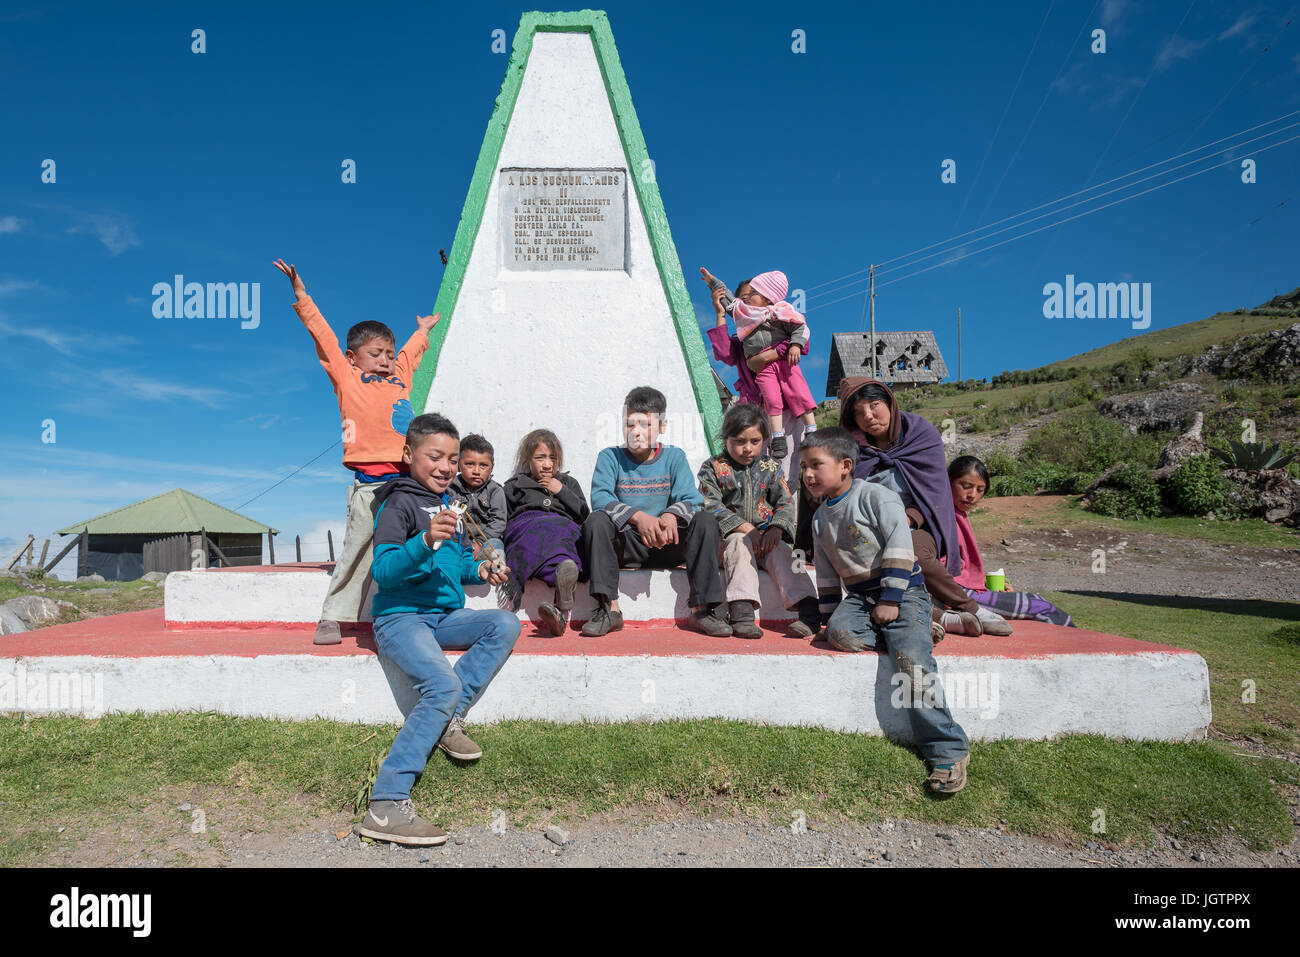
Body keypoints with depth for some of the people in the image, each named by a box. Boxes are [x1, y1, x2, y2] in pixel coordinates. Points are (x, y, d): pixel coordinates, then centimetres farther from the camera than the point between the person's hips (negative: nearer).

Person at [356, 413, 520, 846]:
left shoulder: (447, 505, 18)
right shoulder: (398, 504, -6)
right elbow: (382, 570, -17)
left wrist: (478, 568, 5)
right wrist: (426, 541, -33)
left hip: (444, 617, 8)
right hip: (400, 617, -7)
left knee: (506, 623, -14)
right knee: (444, 685, -28)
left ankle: (447, 722, -11)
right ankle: (385, 807, -23)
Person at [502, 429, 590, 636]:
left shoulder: (568, 482, 33)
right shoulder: (514, 485, 30)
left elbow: (584, 516, 19)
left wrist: (562, 492, 12)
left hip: (563, 529, 0)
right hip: (525, 527, 1)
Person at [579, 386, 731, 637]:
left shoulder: (674, 457, 7)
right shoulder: (610, 457, 4)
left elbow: (691, 499, -6)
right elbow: (599, 497, -13)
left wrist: (672, 516, -30)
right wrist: (638, 517, -30)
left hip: (667, 544, 1)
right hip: (625, 545, 0)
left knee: (706, 520, -23)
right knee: (595, 520, -28)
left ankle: (702, 608, -22)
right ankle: (609, 608, -26)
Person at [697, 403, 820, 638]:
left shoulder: (771, 468, 11)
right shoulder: (713, 468, 2)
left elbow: (786, 503, 6)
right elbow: (711, 507, -10)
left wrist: (776, 529, -16)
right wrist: (745, 527, -19)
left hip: (767, 536, 3)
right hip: (728, 536, -2)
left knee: (781, 553, -25)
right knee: (739, 543, -33)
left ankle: (809, 610, -36)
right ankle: (741, 611, -44)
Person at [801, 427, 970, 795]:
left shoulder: (876, 496, -6)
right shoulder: (820, 518, 15)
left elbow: (899, 546, -12)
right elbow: (827, 574, 20)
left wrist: (890, 599, -17)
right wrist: (830, 615, 14)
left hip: (903, 590, -6)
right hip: (858, 594, 6)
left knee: (912, 659, -24)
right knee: (840, 633, -26)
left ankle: (948, 751, -16)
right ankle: (907, 634, -8)